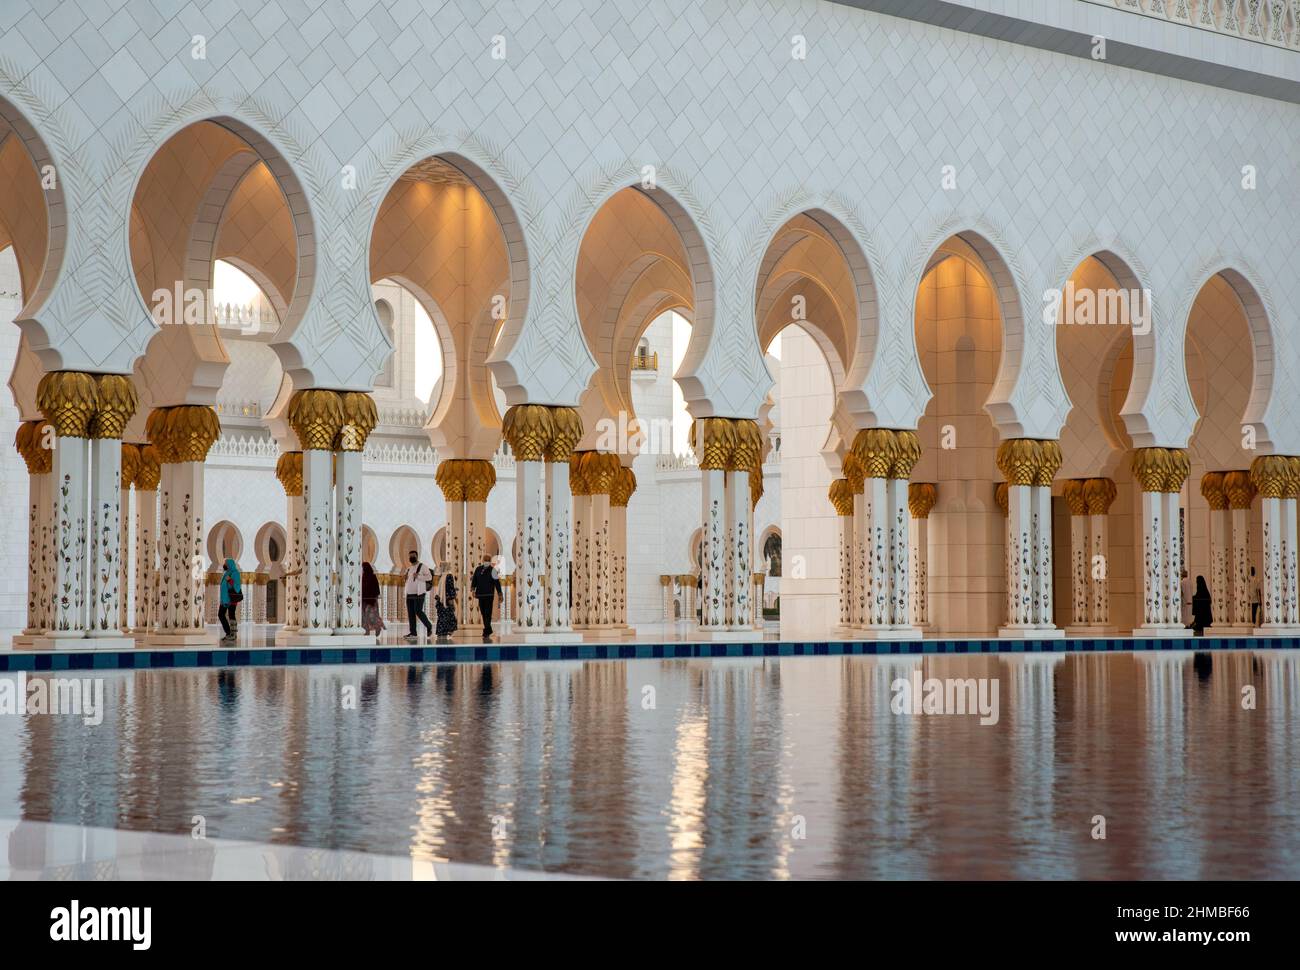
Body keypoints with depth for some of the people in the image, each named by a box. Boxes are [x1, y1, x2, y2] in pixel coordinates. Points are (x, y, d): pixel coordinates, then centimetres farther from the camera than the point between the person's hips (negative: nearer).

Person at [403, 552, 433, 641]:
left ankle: (429, 626, 8)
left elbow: (429, 577, -14)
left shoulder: (423, 567, -3)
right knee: (410, 613, 1)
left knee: (418, 612, -12)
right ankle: (413, 633, 2)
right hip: (409, 594, 7)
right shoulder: (409, 569, 20)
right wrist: (405, 578, 10)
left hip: (419, 594, -7)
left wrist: (418, 576, -21)